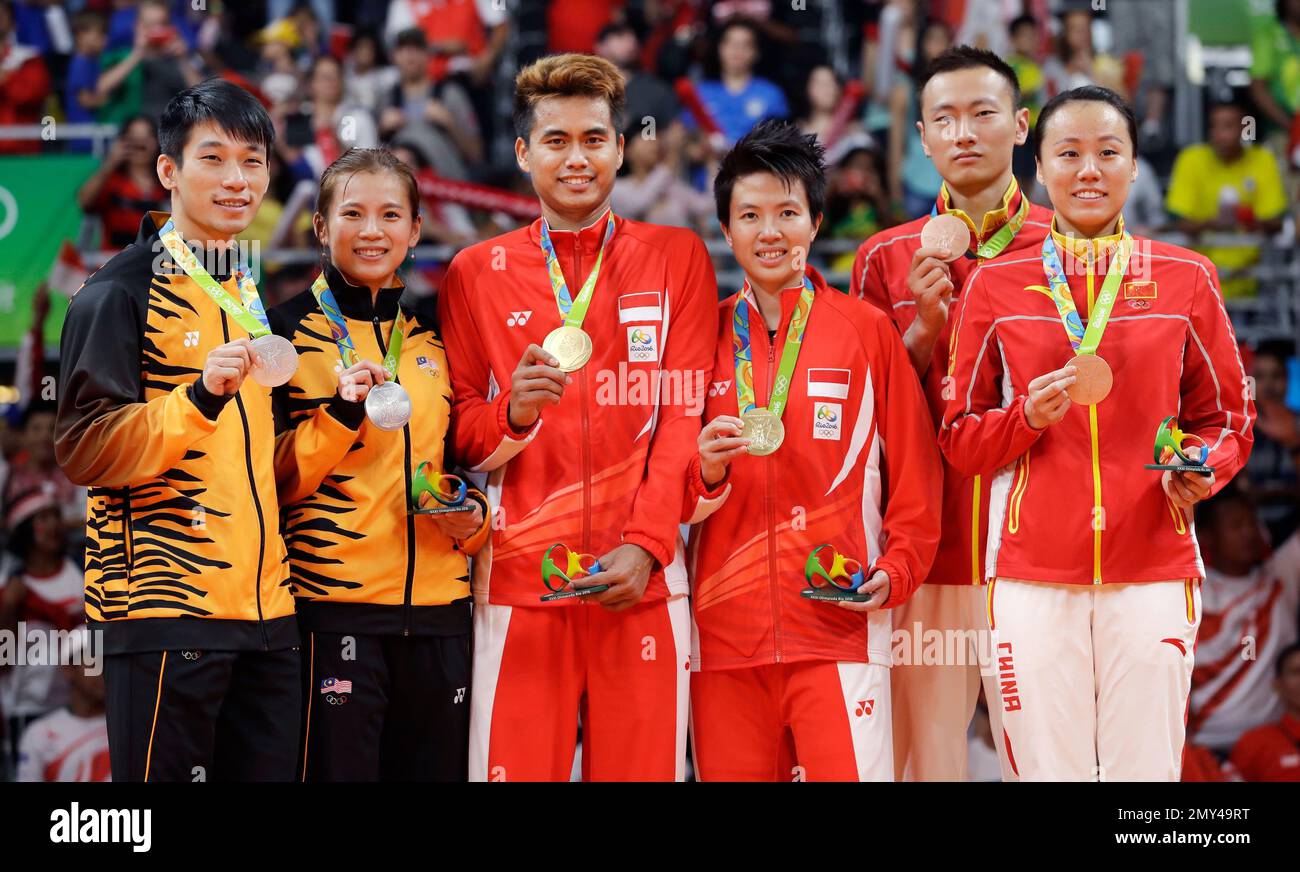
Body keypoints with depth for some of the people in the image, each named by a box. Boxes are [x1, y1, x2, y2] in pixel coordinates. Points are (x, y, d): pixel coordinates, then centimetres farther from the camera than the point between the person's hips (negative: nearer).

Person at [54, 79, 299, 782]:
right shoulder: (124, 290, -5)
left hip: (264, 611, 7)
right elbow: (84, 451, -12)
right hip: (166, 610, -7)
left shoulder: (250, 297, 19)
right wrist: (201, 395, -24)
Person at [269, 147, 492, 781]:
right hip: (334, 603, -5)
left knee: (434, 768, 7)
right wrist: (342, 413, -19)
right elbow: (272, 481, -4)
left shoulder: (431, 342, 14)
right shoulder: (290, 331, 0)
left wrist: (472, 516, 4)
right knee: (339, 770, -6)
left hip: (437, 608, 5)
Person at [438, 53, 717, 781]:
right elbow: (461, 435, 10)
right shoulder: (476, 273, 10)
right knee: (516, 769, -5)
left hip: (644, 577, 0)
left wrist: (645, 545, -10)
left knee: (642, 765, -3)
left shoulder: (677, 258, 9)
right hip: (521, 577, 0)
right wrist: (514, 411, -12)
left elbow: (685, 418, 3)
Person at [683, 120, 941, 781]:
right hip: (725, 627, 2)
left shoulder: (867, 331, 4)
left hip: (839, 623, -2)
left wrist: (896, 571, -6)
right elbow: (675, 498, 13)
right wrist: (705, 471, -7)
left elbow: (914, 475, 6)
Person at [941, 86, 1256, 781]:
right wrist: (1029, 417, -10)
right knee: (1049, 769, -3)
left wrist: (1203, 469, -7)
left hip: (1152, 564, 0)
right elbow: (959, 437, 10)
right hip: (1032, 568, 0)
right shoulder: (996, 285, 7)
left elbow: (1226, 417, 14)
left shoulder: (1185, 279, 7)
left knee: (1146, 768, -3)